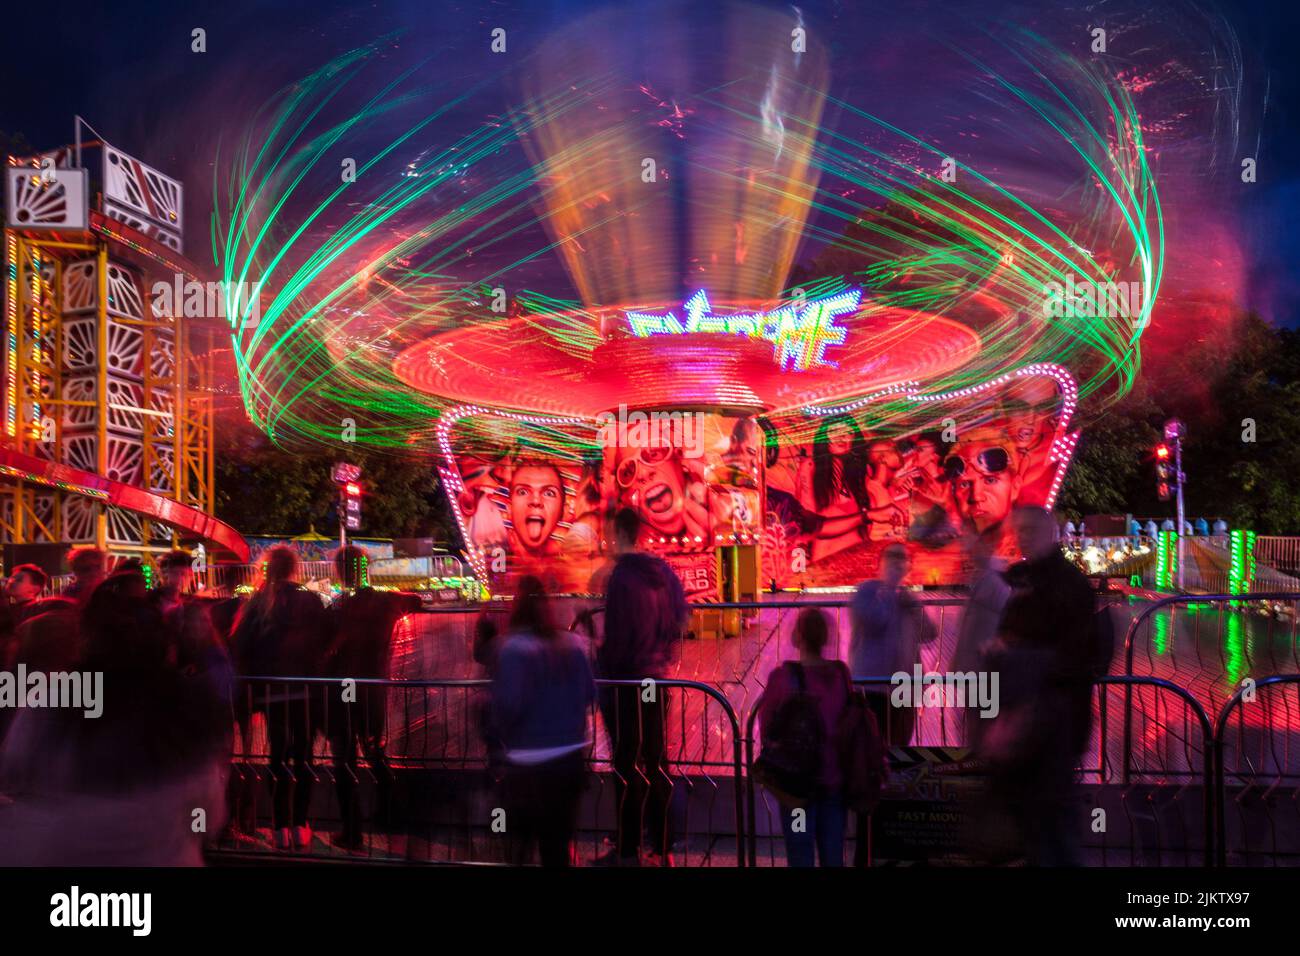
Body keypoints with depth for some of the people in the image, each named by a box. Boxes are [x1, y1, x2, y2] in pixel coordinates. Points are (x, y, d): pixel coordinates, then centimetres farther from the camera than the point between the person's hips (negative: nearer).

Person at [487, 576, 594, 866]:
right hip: (572, 756, 5)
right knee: (558, 841, 16)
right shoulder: (572, 643, 3)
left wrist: (500, 733, 1)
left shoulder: (515, 648, -14)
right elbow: (589, 693, 9)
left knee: (520, 839, 13)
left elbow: (507, 705, -18)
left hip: (530, 763, -5)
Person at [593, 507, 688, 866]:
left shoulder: (622, 578, -17)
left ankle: (627, 850, 11)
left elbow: (616, 637, -18)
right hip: (658, 679, 6)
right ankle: (661, 846, 21)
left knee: (627, 766, 3)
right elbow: (679, 620, 8)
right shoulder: (665, 572, 3)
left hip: (627, 682, -6)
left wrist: (602, 670, -5)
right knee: (655, 762, 14)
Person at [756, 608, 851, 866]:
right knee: (833, 855, 16)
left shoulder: (782, 677, -18)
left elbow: (766, 725, -7)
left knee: (801, 855, 9)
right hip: (836, 778, 4)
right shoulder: (842, 673, -5)